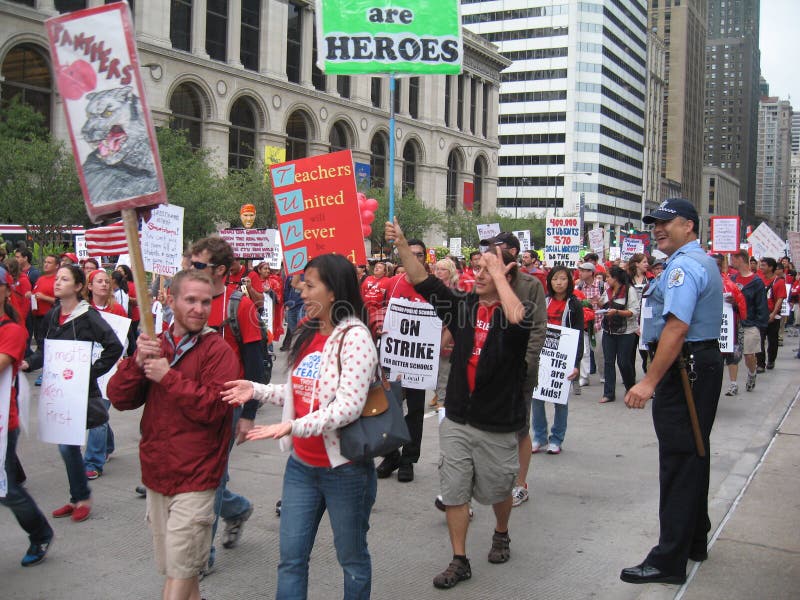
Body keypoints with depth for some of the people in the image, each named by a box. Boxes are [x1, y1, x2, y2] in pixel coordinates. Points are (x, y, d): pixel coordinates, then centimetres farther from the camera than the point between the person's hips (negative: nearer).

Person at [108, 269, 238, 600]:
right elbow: (119, 398, 3)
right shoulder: (154, 346, 8)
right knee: (169, 564, 17)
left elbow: (213, 408, -20)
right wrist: (137, 362, -13)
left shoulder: (218, 351, -10)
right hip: (156, 474, 6)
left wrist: (168, 377, -20)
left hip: (194, 478, -6)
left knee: (179, 570, -3)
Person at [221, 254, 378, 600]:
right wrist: (257, 390, 1)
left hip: (344, 467, -7)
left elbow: (349, 406, -25)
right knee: (291, 558, 12)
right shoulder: (307, 334, 8)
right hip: (301, 465, 7)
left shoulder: (354, 337, -17)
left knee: (351, 558, 12)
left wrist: (293, 427, -33)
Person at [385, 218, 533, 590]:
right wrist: (402, 244, -18)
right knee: (454, 491, 5)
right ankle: (459, 561, 17)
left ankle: (501, 535, 46)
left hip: (497, 424, -3)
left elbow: (518, 318, -34)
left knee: (498, 490, 17)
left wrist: (499, 275, -23)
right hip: (457, 420, 3)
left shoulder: (516, 311, -9)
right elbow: (423, 282, -5)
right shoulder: (462, 305, 2)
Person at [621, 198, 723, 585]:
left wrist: (650, 382, -28)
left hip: (684, 369, -11)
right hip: (706, 361, 11)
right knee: (694, 455, 19)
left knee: (678, 462, -7)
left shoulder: (683, 266, -17)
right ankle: (694, 541, 32)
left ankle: (669, 561, -1)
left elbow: (677, 327, -27)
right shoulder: (703, 261, 18)